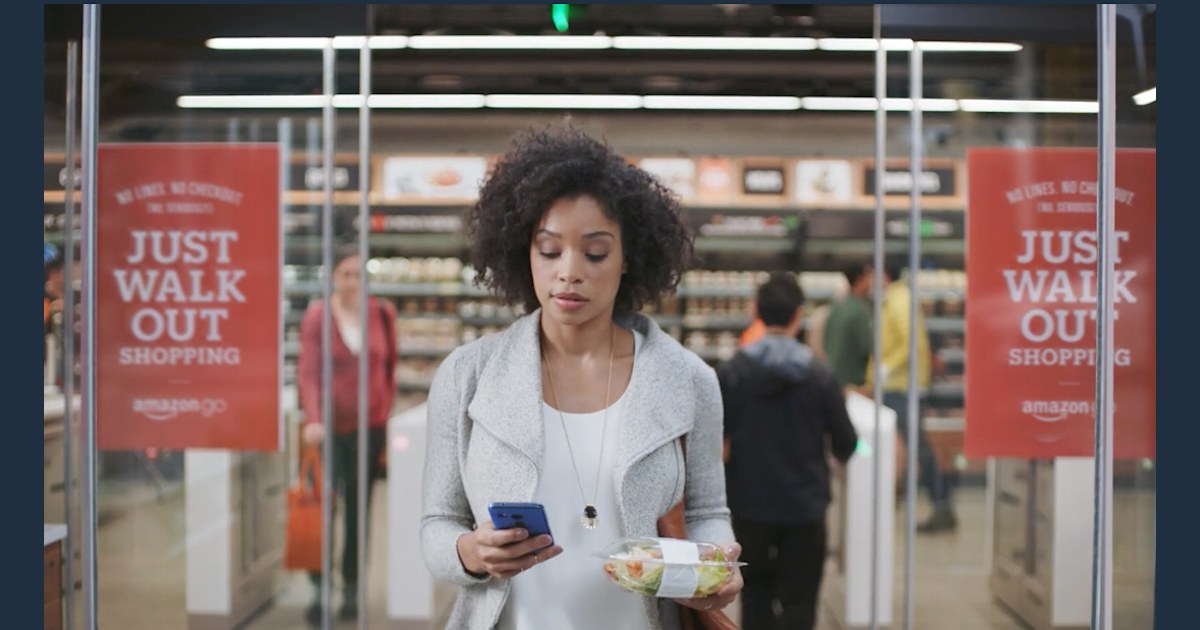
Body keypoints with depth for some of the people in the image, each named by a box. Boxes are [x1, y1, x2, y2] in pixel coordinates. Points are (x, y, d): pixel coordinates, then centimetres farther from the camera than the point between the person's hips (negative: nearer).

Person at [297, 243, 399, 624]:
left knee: (358, 510, 9)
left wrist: (386, 414, 4)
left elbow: (390, 368, 9)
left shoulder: (382, 314, 2)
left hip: (370, 427, 2)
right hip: (331, 426, -2)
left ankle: (351, 589, 18)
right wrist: (313, 419, -24)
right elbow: (308, 371, -12)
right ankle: (319, 589, 1)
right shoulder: (317, 315, -6)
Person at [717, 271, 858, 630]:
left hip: (749, 505, 1)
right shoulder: (820, 376, -9)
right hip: (804, 506, -1)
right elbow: (846, 445, -3)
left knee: (756, 595, 18)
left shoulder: (731, 373, -8)